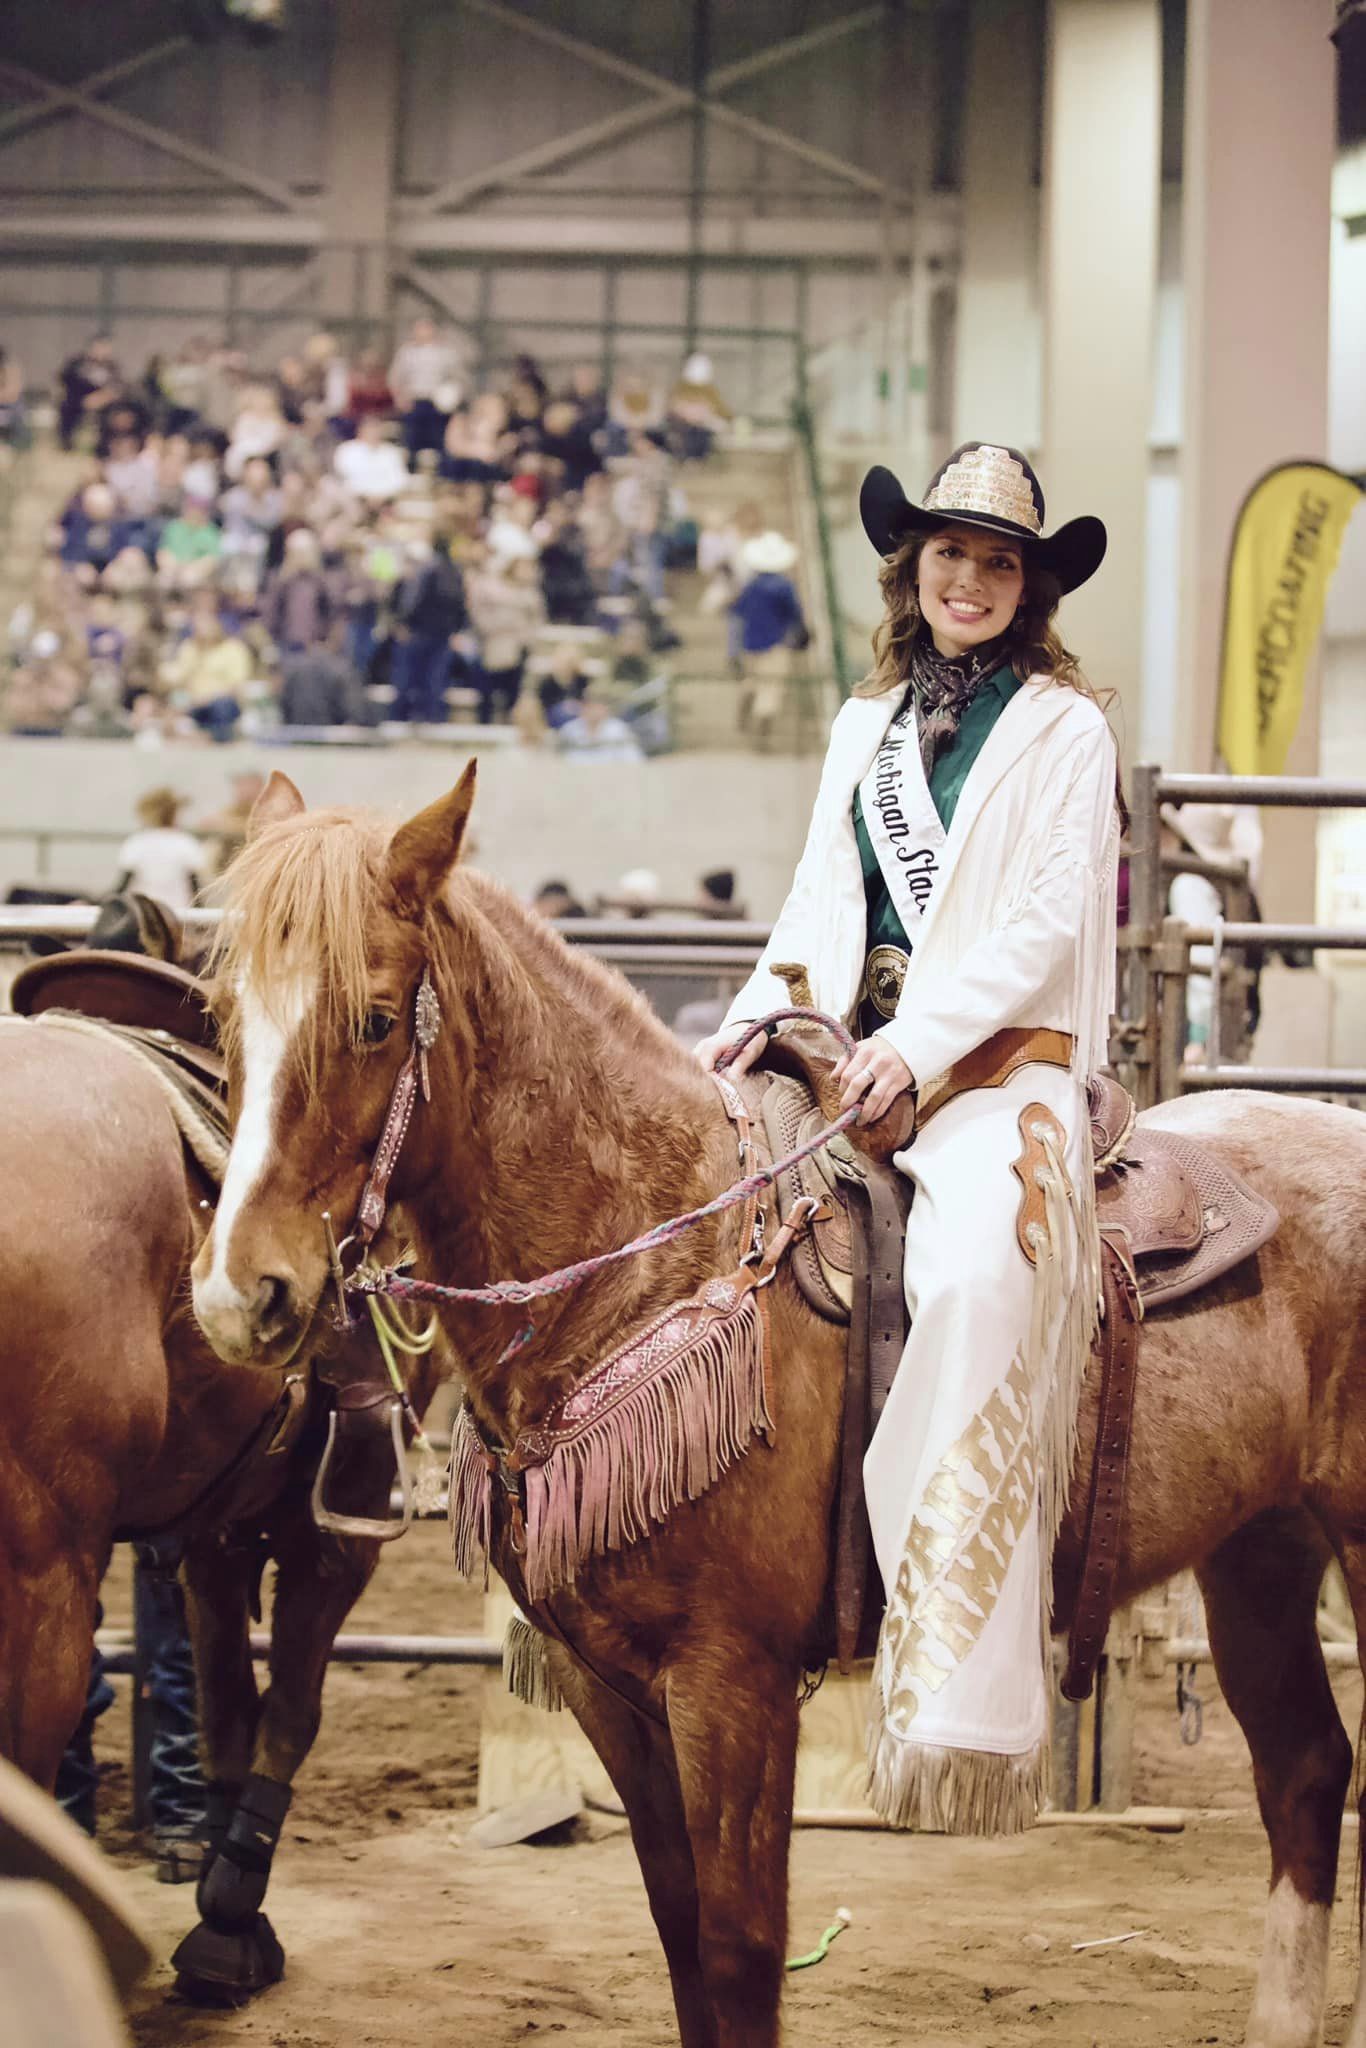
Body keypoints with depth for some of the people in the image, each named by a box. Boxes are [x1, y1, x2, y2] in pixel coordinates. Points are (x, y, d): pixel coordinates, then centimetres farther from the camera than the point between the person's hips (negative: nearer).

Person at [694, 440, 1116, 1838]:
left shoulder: (1066, 730, 4)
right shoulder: (865, 724, 21)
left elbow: (1048, 921, -6)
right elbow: (821, 895, 19)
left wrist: (919, 1041, -17)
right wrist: (760, 1011, 0)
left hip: (1003, 1057, -6)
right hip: (854, 1049, 6)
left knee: (974, 1277, -32)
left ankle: (960, 1733, -35)